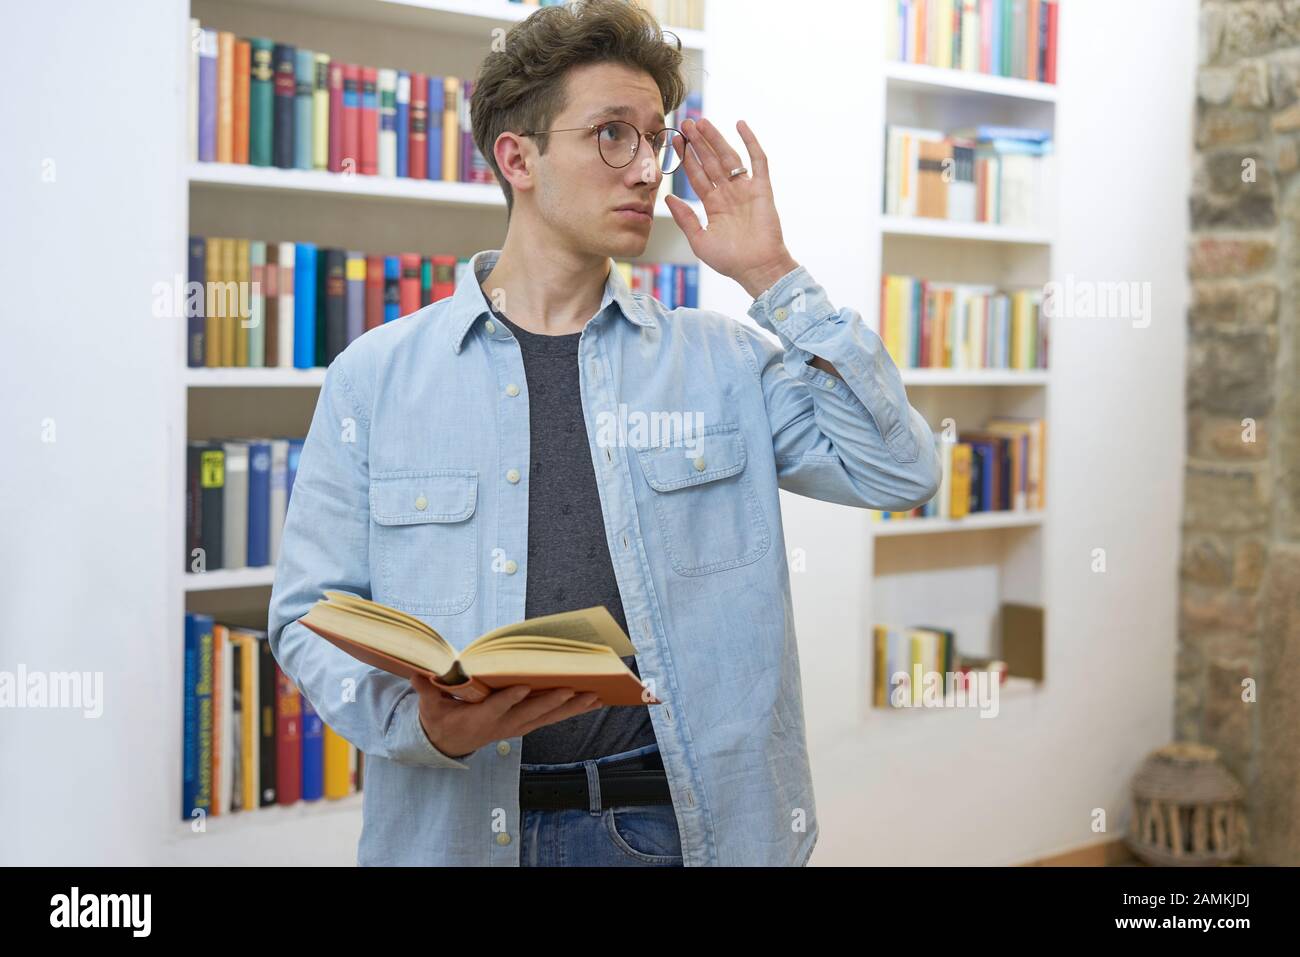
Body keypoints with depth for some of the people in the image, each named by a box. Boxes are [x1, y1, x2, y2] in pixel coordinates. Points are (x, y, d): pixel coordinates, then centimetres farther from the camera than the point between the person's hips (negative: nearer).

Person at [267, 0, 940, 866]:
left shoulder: (719, 360, 4)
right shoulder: (378, 376, -1)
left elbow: (900, 472, -5)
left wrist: (773, 277, -7)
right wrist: (419, 721, -18)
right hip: (466, 826, -1)